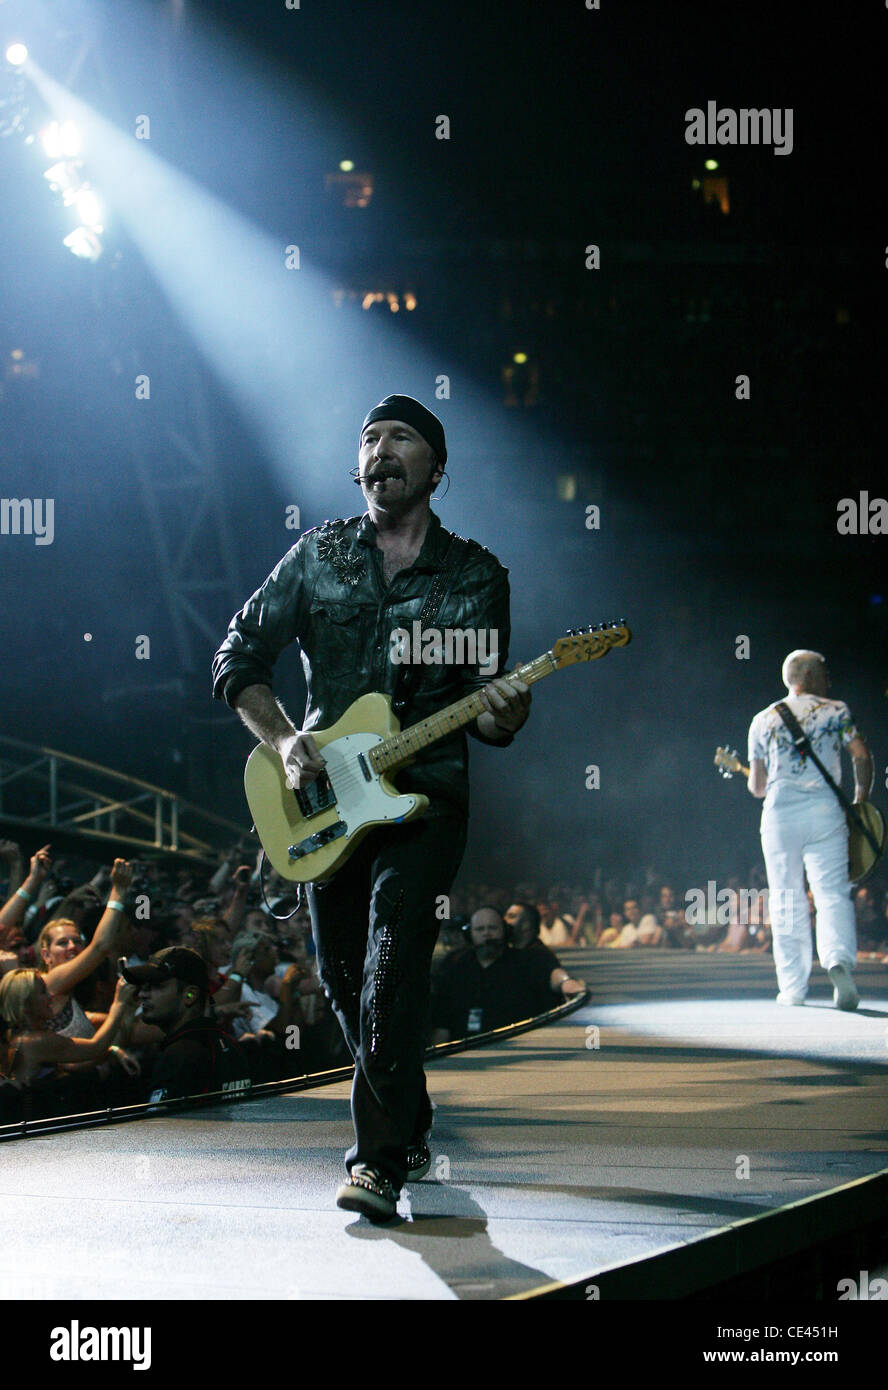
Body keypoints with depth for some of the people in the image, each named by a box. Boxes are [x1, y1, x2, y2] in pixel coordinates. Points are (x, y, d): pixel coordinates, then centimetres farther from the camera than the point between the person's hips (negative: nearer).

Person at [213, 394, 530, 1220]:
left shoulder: (475, 576, 2)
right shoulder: (318, 555, 6)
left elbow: (489, 709, 2)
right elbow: (237, 658, 8)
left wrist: (503, 713, -23)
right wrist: (284, 741, -7)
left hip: (425, 792, -3)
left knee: (392, 967, -19)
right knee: (343, 975, 9)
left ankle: (381, 1161, -18)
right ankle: (412, 1129, 30)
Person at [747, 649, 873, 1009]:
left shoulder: (763, 720, 11)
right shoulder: (836, 711, 6)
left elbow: (756, 786, 11)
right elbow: (863, 756, -5)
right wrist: (860, 802, 8)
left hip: (779, 813, 2)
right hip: (825, 810, -2)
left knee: (786, 901, 7)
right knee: (833, 894, -2)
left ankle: (792, 988, 7)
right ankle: (839, 960, -28)